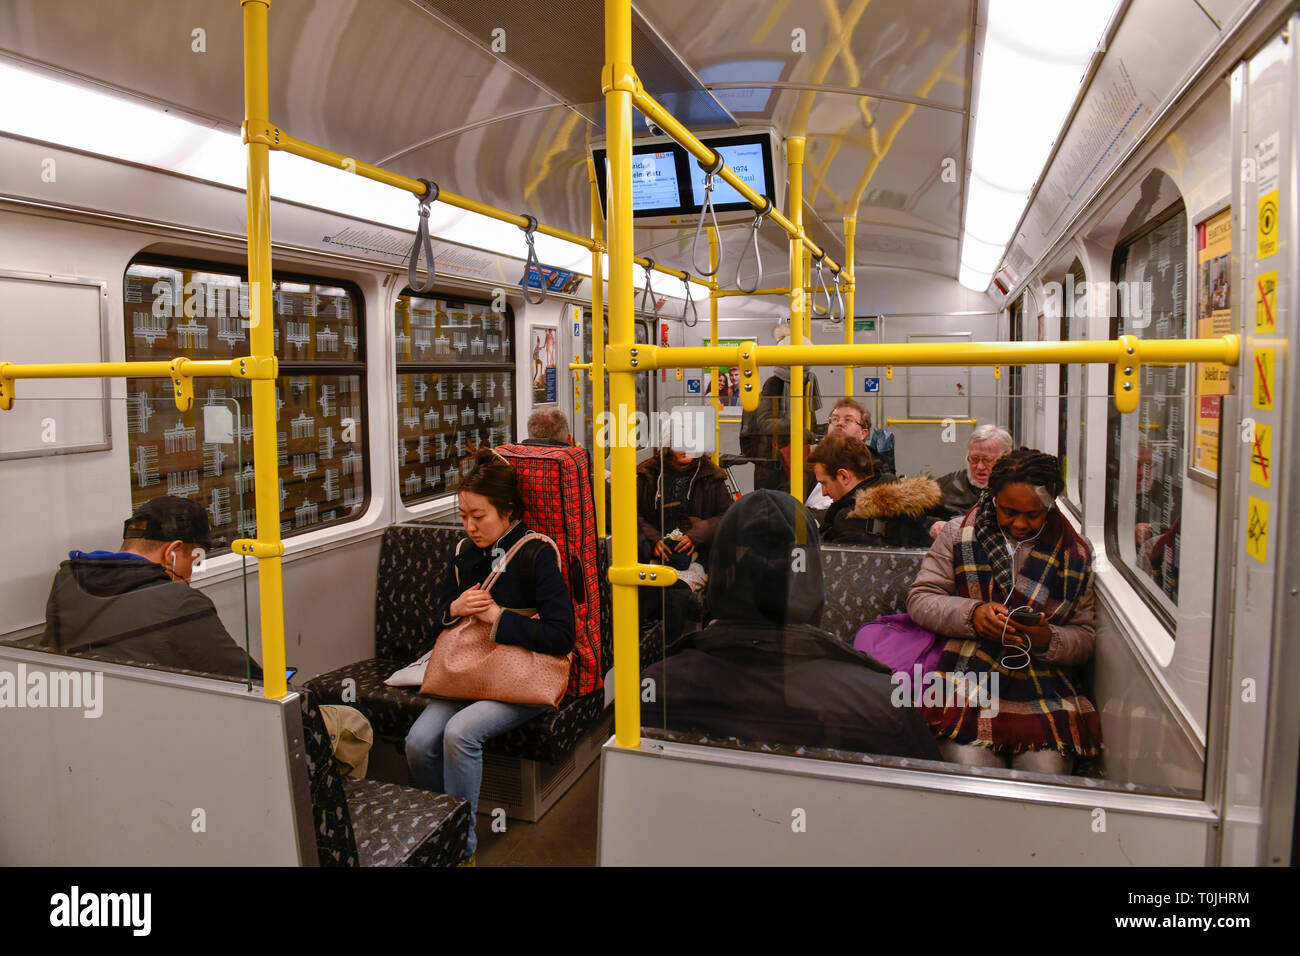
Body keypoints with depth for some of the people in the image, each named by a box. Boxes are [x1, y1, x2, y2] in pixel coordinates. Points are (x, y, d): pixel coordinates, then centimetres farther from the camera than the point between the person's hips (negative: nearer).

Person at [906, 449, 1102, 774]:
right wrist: (971, 614, -15)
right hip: (968, 678, -1)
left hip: (1044, 691, 1)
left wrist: (1048, 640, -14)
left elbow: (1084, 637, 10)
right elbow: (919, 600, 4)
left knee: (1048, 772, -22)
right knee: (971, 768, -23)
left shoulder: (1075, 552, 9)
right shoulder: (959, 534, 6)